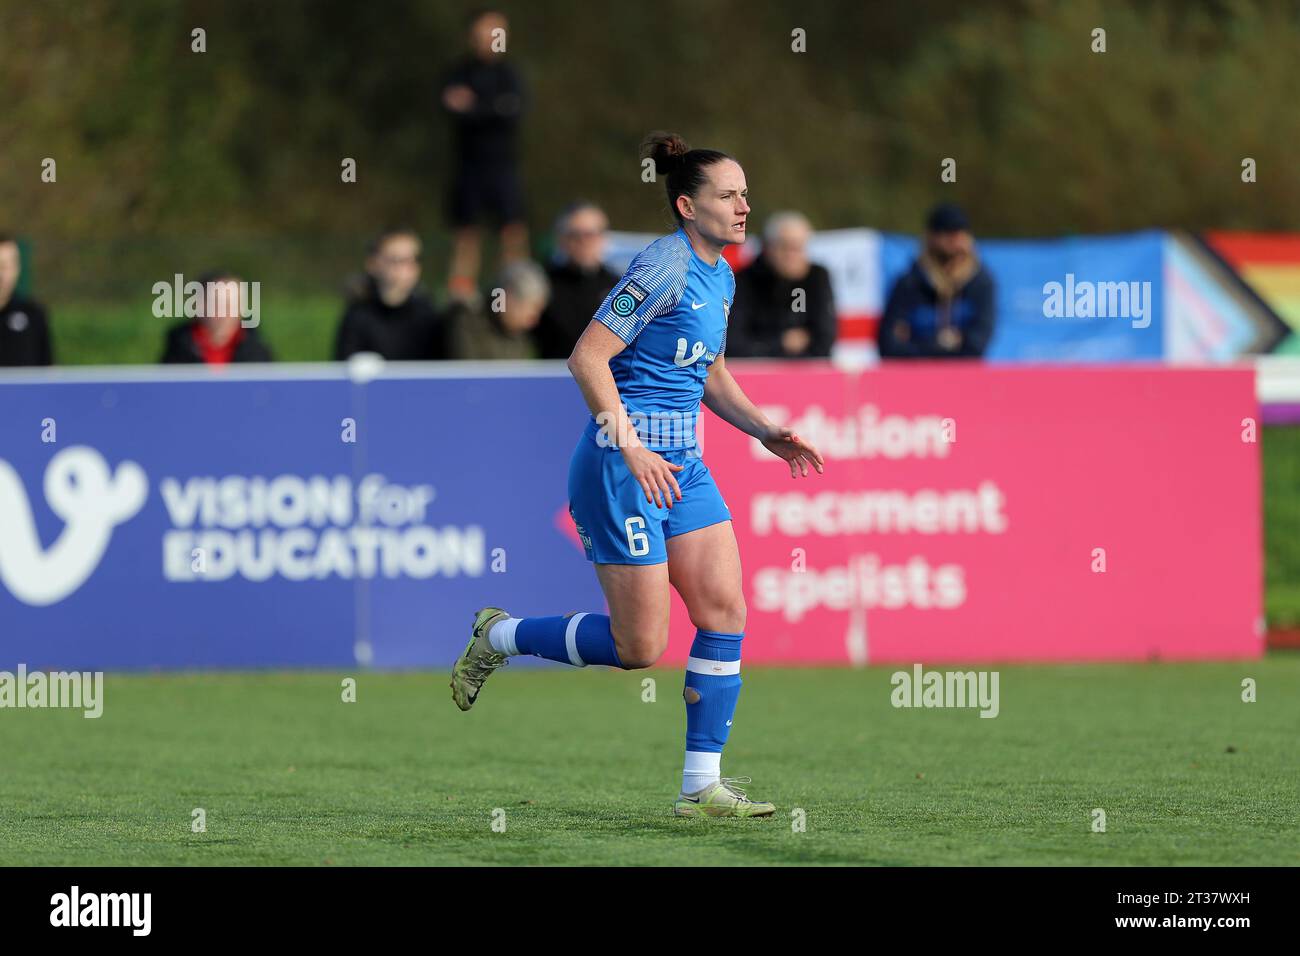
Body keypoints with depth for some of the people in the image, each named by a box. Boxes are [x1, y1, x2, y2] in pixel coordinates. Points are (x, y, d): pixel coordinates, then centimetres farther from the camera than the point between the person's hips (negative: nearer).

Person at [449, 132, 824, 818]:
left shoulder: (720, 276, 12)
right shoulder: (664, 268, -16)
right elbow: (587, 357, -20)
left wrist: (764, 431, 11)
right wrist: (631, 447, -25)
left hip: (680, 464, 9)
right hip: (621, 461, -9)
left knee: (726, 612, -2)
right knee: (639, 648, -5)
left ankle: (701, 786, 2)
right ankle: (498, 638, 18)